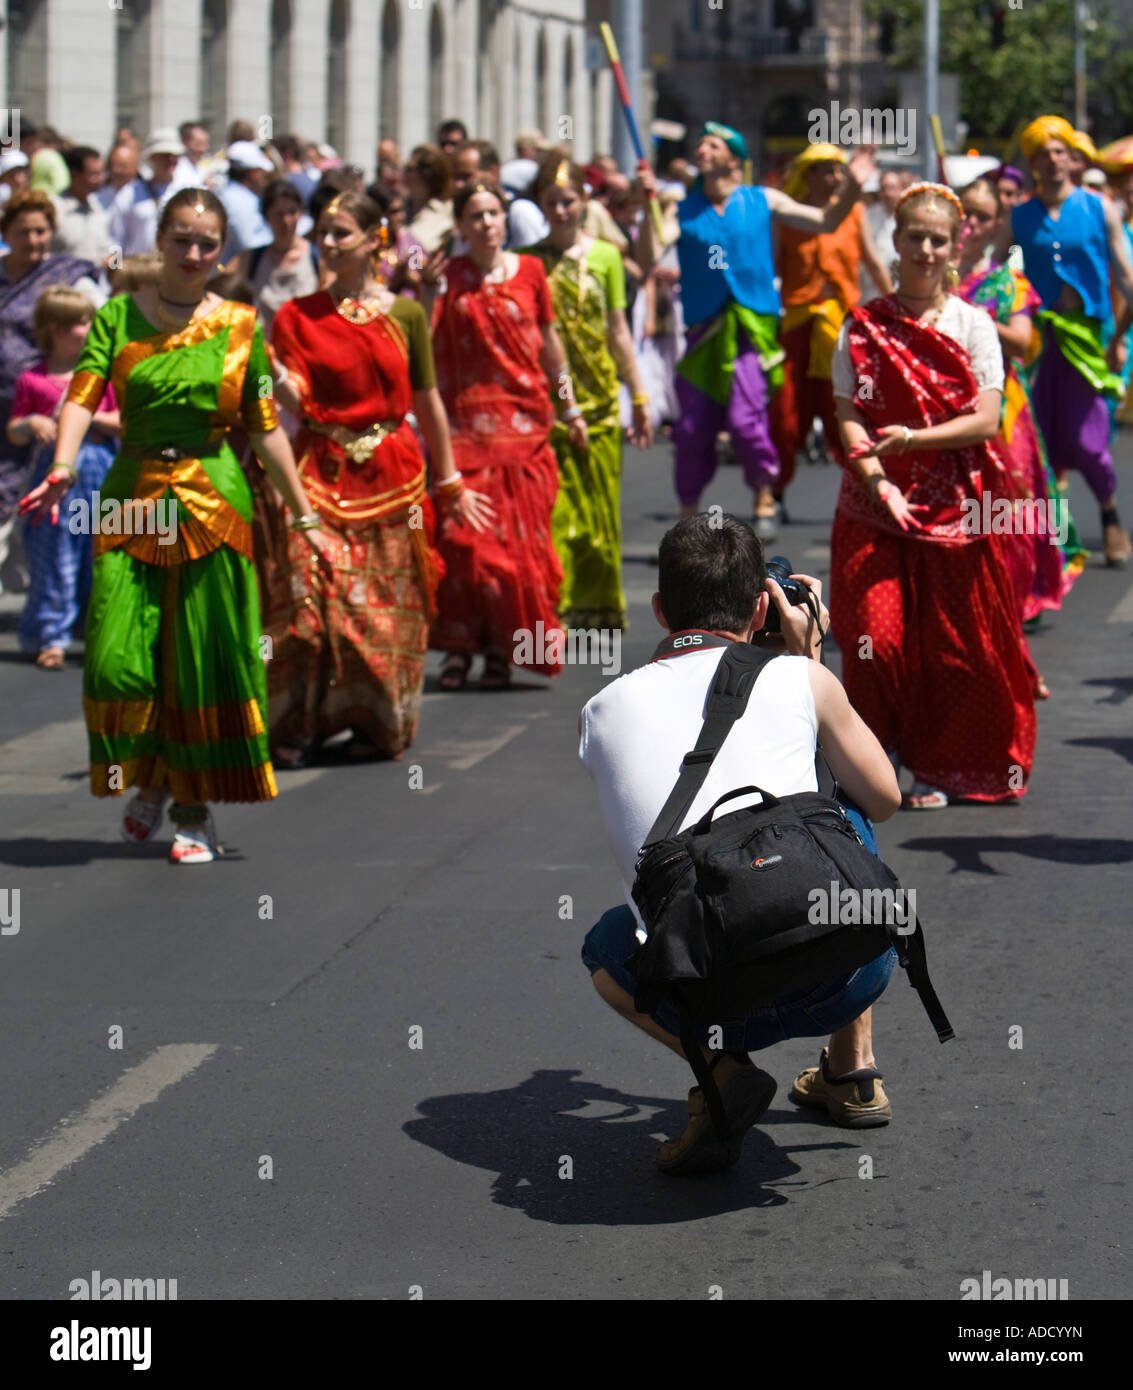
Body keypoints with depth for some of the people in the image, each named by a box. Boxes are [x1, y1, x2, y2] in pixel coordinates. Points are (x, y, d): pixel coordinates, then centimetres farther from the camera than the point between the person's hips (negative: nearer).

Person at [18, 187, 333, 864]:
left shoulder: (240, 326, 5)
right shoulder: (120, 317, 4)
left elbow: (266, 427, 8)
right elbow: (82, 398, -8)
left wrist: (304, 516, 6)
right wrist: (62, 470, -26)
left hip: (214, 502, 0)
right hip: (133, 501, 0)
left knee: (206, 659, 1)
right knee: (119, 657, -7)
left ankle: (197, 810, 16)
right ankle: (150, 780, 20)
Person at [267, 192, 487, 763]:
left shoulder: (405, 314, 5)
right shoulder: (297, 315, 4)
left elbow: (427, 402, 11)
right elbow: (295, 398, -6)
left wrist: (449, 481, 14)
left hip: (391, 473, 1)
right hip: (321, 474, -1)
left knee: (386, 605, 2)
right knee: (310, 595, -12)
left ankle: (375, 722, 14)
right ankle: (296, 725, -6)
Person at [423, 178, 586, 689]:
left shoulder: (529, 272, 6)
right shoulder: (448, 275, 4)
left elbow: (549, 341, 15)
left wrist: (569, 405, 17)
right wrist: (427, 288, -16)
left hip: (523, 418, 1)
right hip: (465, 421, -1)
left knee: (516, 536, -2)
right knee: (462, 535, -6)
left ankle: (502, 648, 6)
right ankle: (459, 646, 2)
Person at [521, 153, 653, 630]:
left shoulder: (605, 256, 7)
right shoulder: (528, 262, 5)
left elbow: (617, 331, 11)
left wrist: (639, 397, 10)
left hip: (598, 398, 1)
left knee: (599, 505, 4)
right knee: (551, 506, -9)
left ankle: (597, 603, 15)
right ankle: (552, 605, -7)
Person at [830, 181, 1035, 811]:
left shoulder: (973, 325, 2)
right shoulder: (863, 327, 5)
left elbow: (987, 419, -5)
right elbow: (849, 415, -1)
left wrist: (914, 438, -18)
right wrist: (876, 476, -17)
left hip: (958, 504, 0)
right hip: (878, 502, 0)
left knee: (951, 641, 1)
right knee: (876, 635, -11)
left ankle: (939, 769, 17)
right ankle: (878, 754, 9)